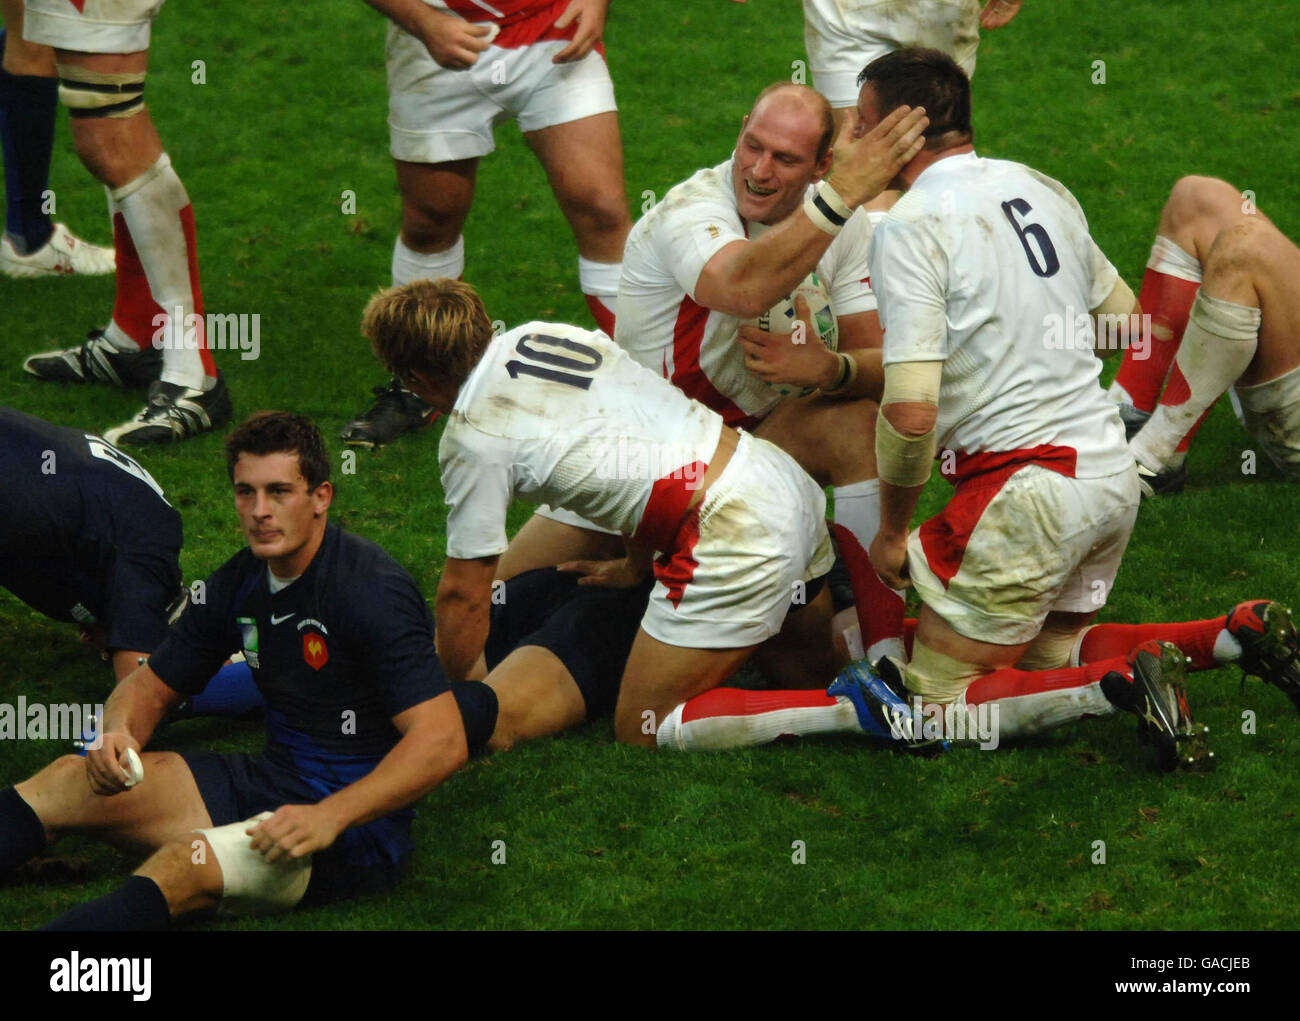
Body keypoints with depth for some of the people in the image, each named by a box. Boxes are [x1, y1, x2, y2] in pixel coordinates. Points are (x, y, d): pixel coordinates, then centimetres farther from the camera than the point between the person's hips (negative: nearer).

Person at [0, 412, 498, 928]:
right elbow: (152, 684, 17)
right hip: (271, 783, 8)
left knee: (180, 867, -34)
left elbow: (443, 741, -27)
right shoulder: (240, 581, 5)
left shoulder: (372, 591, -18)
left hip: (356, 822, -8)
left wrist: (329, 818, -38)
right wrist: (120, 732, -8)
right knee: (68, 781, -4)